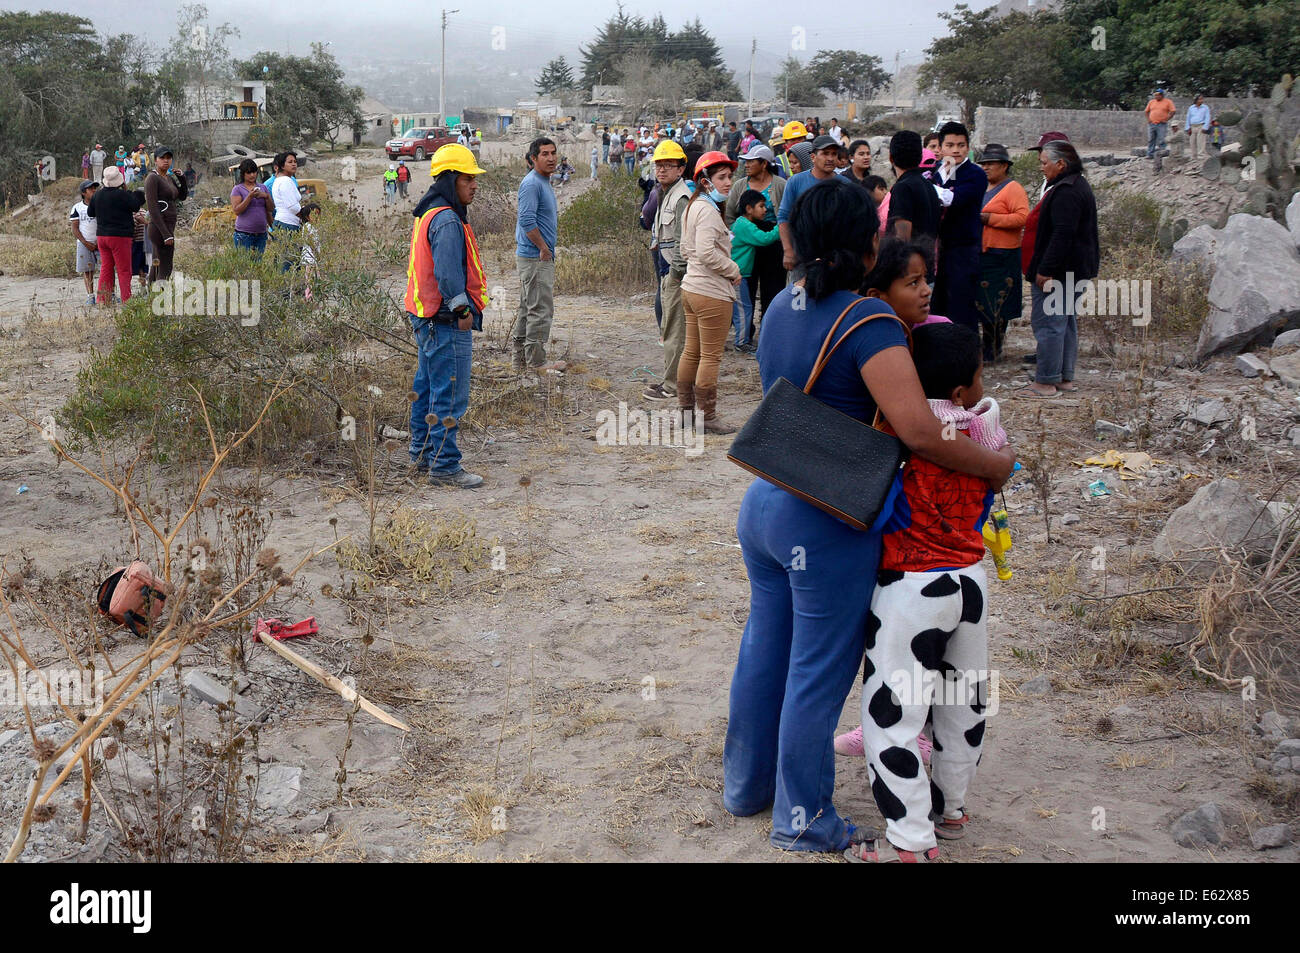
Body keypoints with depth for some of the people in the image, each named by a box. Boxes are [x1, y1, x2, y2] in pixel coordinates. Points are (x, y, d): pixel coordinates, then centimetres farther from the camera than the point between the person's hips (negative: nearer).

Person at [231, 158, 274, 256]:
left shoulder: (262, 188, 13)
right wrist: (250, 197, -17)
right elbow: (236, 210, -10)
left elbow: (271, 209, 10)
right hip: (244, 234, -4)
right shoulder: (237, 189, 0)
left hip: (261, 234, 4)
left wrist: (266, 196, -7)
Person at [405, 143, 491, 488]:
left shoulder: (427, 214, 15)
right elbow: (447, 272, -25)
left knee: (427, 388, 19)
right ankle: (444, 466, -1)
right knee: (450, 395, -6)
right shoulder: (446, 220, -18)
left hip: (426, 317, 11)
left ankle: (422, 453, 30)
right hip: (447, 321, -11)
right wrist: (462, 309, -17)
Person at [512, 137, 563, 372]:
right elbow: (527, 221, -24)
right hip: (535, 258, -11)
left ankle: (520, 358, 21)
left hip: (539, 257, 11)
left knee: (527, 308, 14)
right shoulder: (532, 183, -16)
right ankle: (536, 361, -2)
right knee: (541, 309, -7)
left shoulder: (544, 183, 17)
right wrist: (543, 248, -18)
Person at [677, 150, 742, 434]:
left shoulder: (692, 207, 13)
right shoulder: (707, 209, -17)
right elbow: (707, 252, -26)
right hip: (712, 293, -10)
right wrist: (734, 271, -12)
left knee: (691, 352, 16)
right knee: (711, 356, -2)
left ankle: (685, 410, 25)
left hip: (691, 287, 10)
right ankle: (707, 416, 4)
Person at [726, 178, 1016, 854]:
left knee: (763, 651, 22)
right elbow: (918, 431, -27)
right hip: (828, 526, -8)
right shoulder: (868, 320, -20)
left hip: (763, 501, 8)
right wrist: (994, 466, -12)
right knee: (818, 673, 7)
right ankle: (801, 821, 23)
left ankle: (744, 785, 39)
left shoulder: (781, 308, 6)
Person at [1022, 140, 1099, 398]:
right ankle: (1066, 378, 21)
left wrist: (1046, 269, -25)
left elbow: (1062, 234, -26)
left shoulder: (1065, 192, -18)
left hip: (1058, 271, -11)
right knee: (1067, 322, 15)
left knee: (1048, 323, -8)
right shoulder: (1080, 185, 17)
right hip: (1078, 270, 11)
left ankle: (1046, 382, -6)